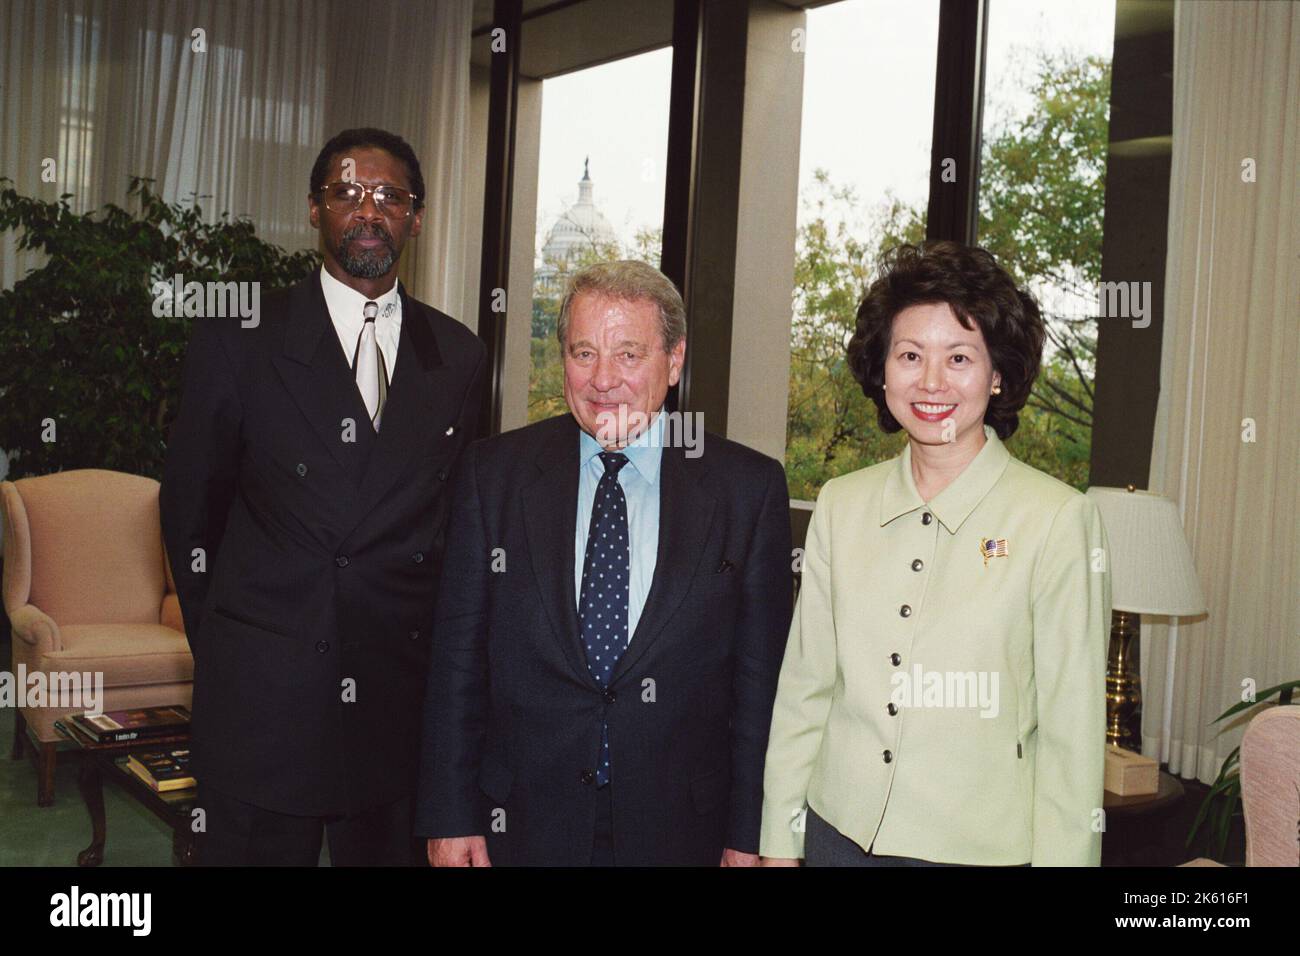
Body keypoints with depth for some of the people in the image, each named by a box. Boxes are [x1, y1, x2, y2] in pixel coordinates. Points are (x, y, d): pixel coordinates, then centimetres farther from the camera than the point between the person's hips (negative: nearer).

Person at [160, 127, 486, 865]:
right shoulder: (239, 337, -1)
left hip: (403, 708, 3)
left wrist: (435, 653, 8)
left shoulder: (460, 356, 7)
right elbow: (191, 507, 5)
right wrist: (226, 651, 7)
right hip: (264, 705, -2)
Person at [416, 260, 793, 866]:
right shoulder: (493, 472, -2)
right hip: (520, 825, 1)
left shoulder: (749, 487, -5)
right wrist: (450, 816, -2)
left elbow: (759, 673, -3)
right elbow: (458, 655, 0)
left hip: (679, 831, 0)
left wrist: (748, 834, -3)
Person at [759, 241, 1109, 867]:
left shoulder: (1058, 519, -10)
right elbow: (803, 688, 5)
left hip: (981, 844, -3)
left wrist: (1062, 855, -11)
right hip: (839, 831, 3)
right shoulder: (840, 505, 1)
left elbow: (1072, 727, -9)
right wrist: (779, 841, 5)